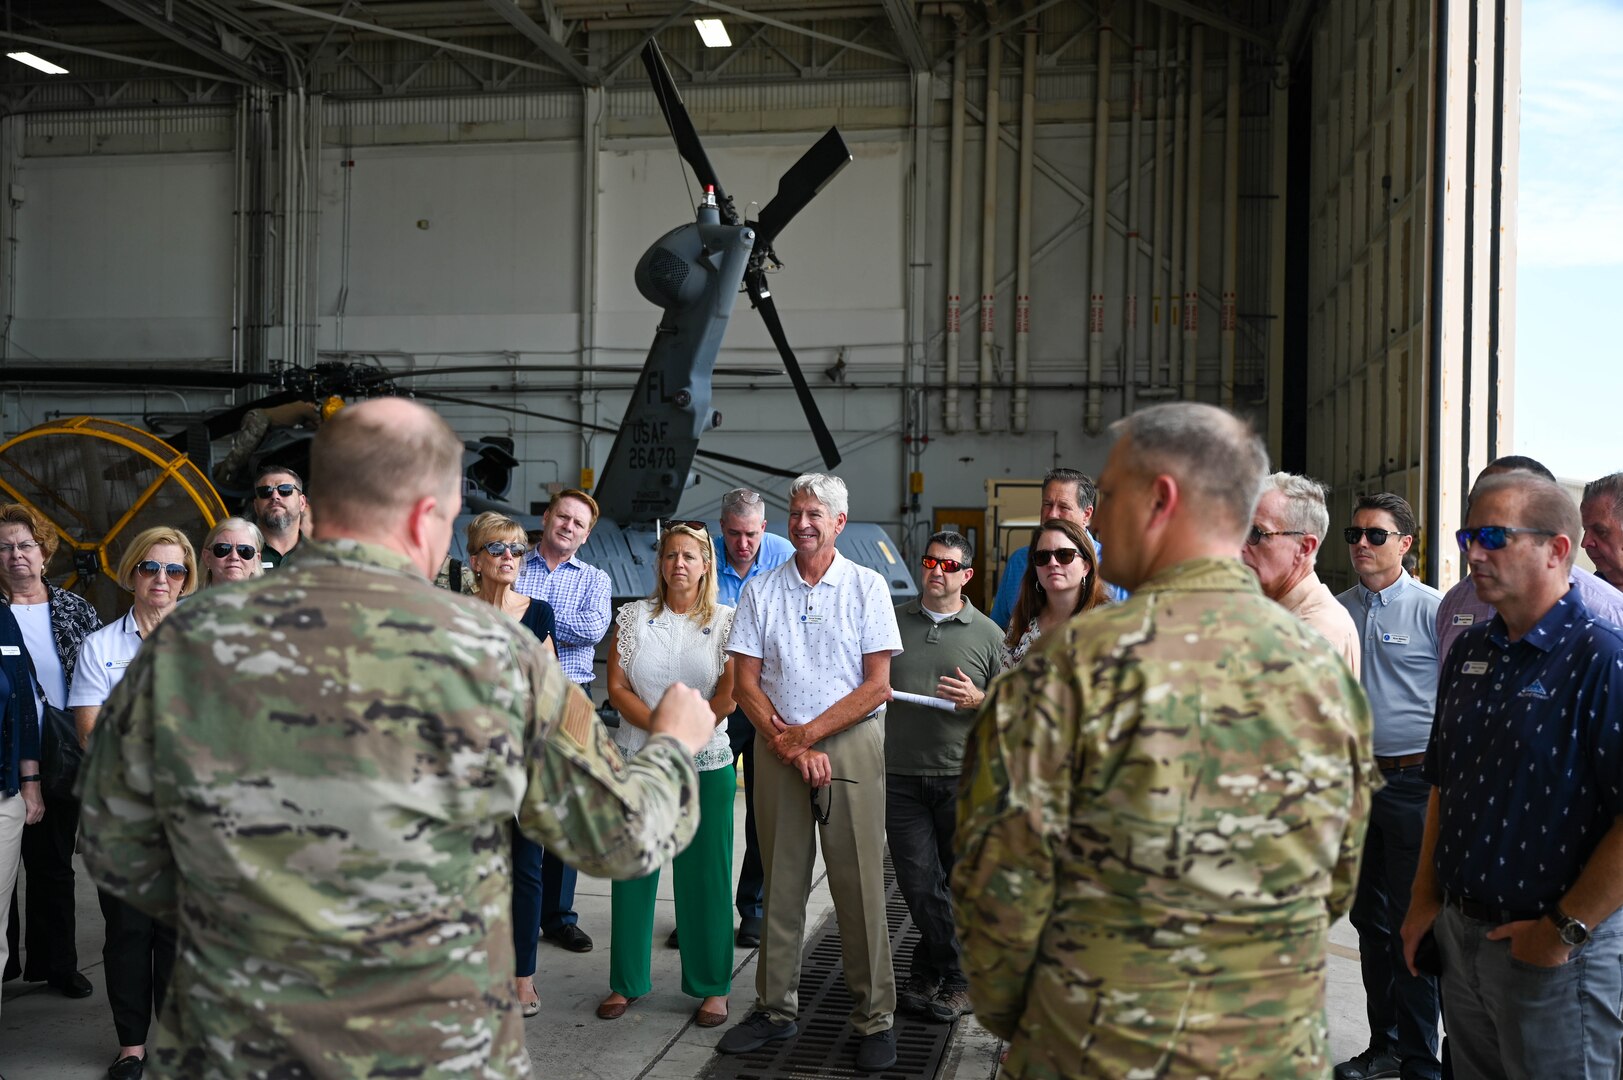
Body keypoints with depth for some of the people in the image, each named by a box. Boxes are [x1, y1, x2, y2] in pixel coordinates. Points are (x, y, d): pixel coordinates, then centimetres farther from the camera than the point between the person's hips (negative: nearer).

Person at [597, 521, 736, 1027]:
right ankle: (626, 982, 20)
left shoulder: (726, 622, 2)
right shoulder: (633, 616, 6)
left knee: (704, 876, 3)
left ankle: (712, 988, 14)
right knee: (632, 872, 6)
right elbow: (617, 688, 0)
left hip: (706, 764, -1)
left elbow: (728, 697, -3)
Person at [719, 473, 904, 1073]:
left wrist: (807, 733, -10)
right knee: (780, 883, 7)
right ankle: (776, 1010, 19)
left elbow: (877, 686, -3)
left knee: (859, 884, -2)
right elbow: (746, 685, 4)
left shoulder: (867, 587, 2)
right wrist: (790, 746, -9)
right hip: (775, 747, 2)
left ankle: (874, 1019, 9)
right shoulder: (760, 591, 8)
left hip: (852, 746, -2)